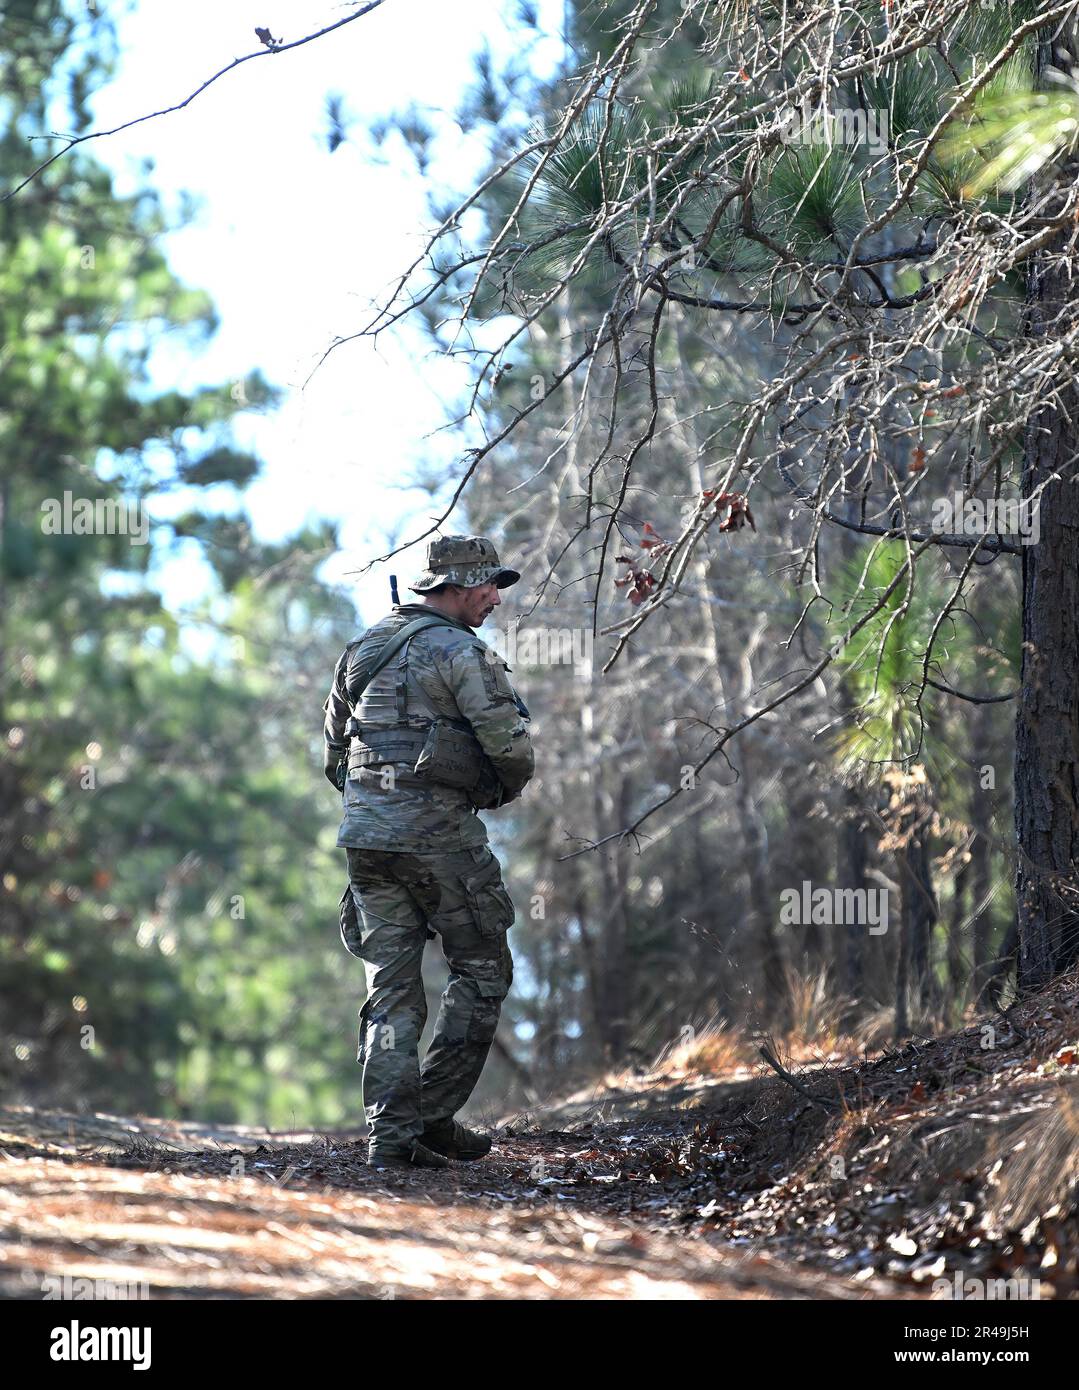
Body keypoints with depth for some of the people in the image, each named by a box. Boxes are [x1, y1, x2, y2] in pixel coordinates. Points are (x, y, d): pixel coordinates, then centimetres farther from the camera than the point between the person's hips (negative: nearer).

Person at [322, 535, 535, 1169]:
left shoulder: (363, 649, 15)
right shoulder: (462, 653, -9)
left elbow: (335, 750, 19)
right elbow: (511, 747, -13)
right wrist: (507, 787, 8)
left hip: (365, 832, 7)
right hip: (438, 832, -7)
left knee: (392, 987, 8)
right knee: (482, 969, 7)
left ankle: (392, 1133, 2)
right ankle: (435, 1112, 2)